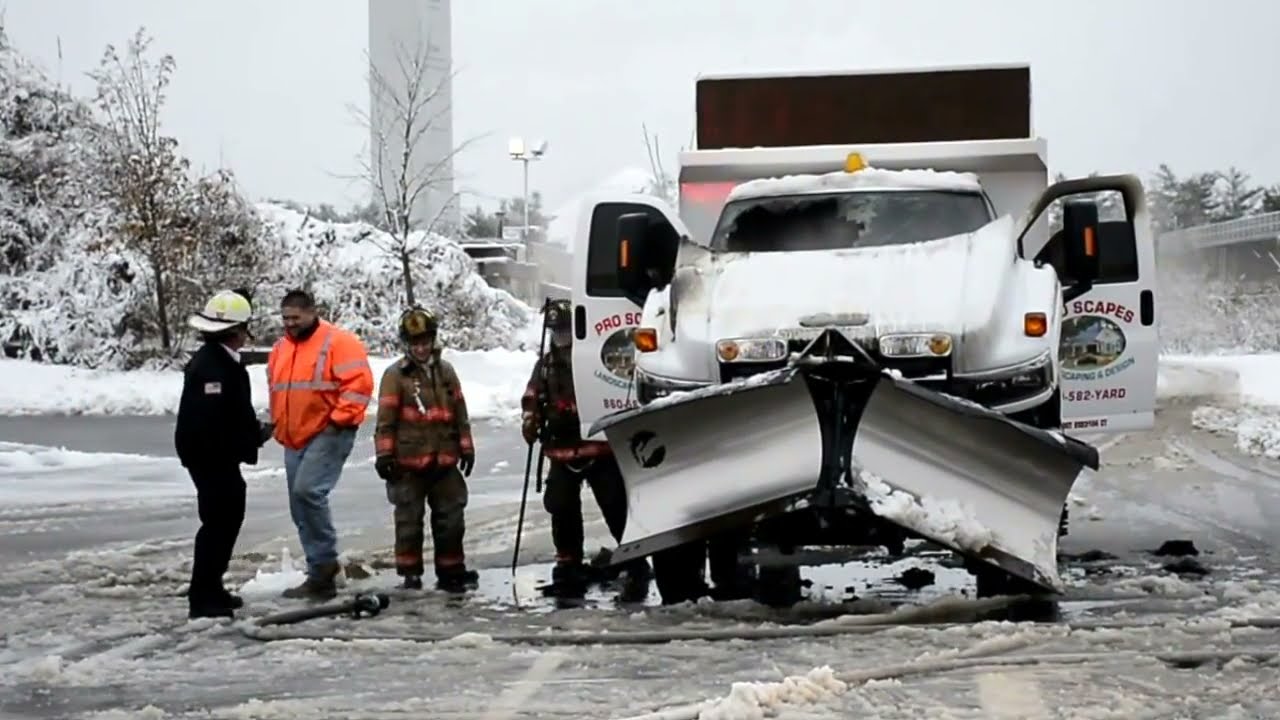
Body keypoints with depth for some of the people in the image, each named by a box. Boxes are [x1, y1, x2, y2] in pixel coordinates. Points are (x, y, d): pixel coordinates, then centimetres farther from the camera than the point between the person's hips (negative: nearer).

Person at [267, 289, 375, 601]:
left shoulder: (337, 342, -9)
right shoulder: (280, 349, 15)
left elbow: (359, 383, -16)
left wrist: (340, 418, -19)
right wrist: (279, 426, 21)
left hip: (328, 434, -8)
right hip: (294, 439, 8)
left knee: (308, 490, -25)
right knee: (300, 510, 8)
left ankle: (325, 560, -11)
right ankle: (320, 577, 15)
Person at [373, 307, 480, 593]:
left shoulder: (446, 371, 8)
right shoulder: (395, 375, -6)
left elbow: (459, 412, 13)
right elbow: (386, 418, -7)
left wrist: (466, 448, 11)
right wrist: (384, 454, -10)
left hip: (444, 461, 5)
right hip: (408, 462, -4)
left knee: (451, 517, 9)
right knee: (409, 519, 4)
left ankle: (451, 571, 18)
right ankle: (410, 572, 13)